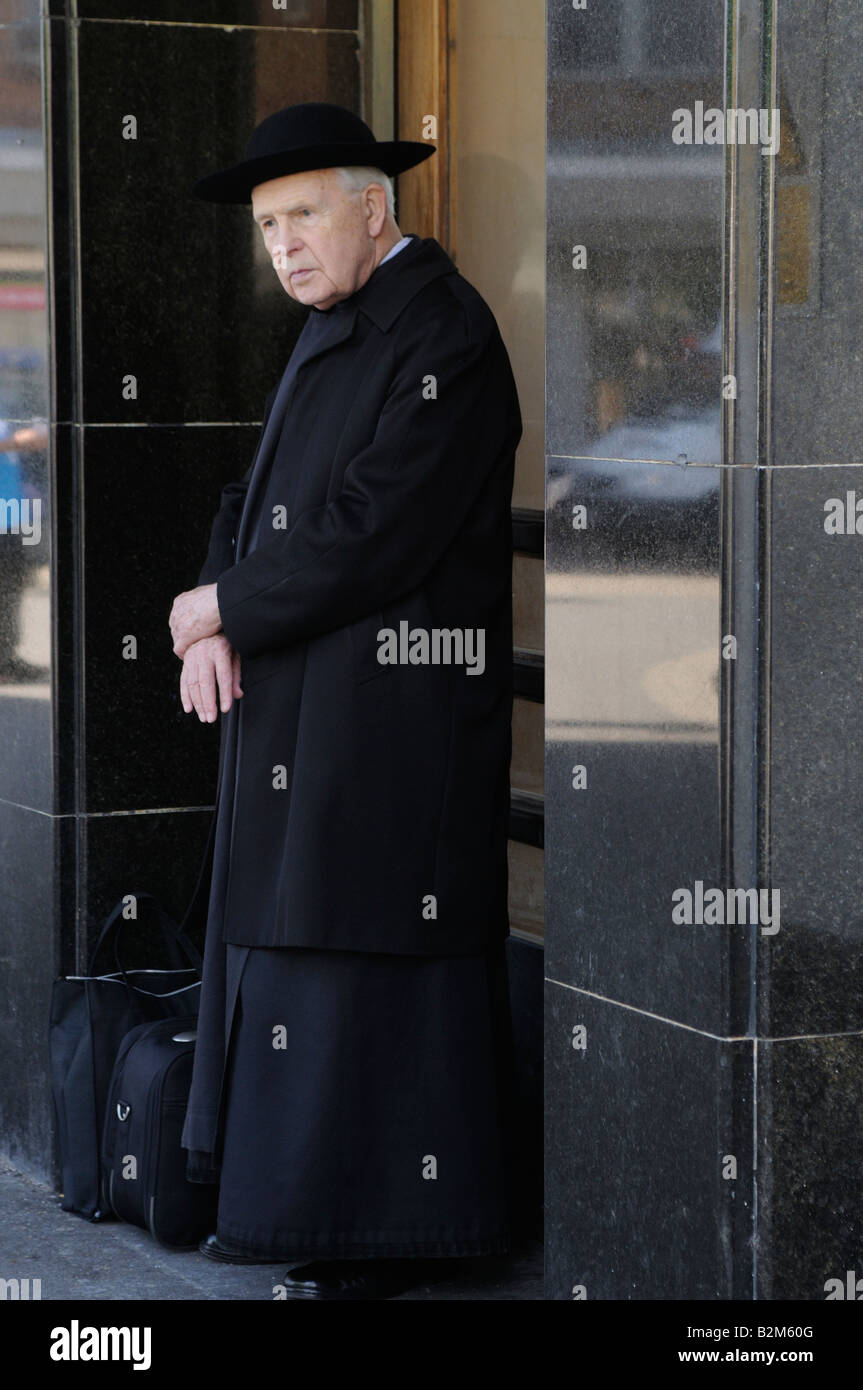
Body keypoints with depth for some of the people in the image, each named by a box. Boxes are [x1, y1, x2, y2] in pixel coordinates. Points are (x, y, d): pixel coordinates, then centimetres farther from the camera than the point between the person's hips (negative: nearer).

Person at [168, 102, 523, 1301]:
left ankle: (397, 1232, 3)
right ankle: (292, 1202, 22)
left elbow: (369, 537, -22)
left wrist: (226, 610, -11)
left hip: (389, 719, -10)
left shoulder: (442, 336, -14)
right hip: (297, 711, 10)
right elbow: (259, 504, 17)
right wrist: (218, 628, -2)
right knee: (283, 936, 13)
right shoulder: (332, 335, 16)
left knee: (373, 959, -5)